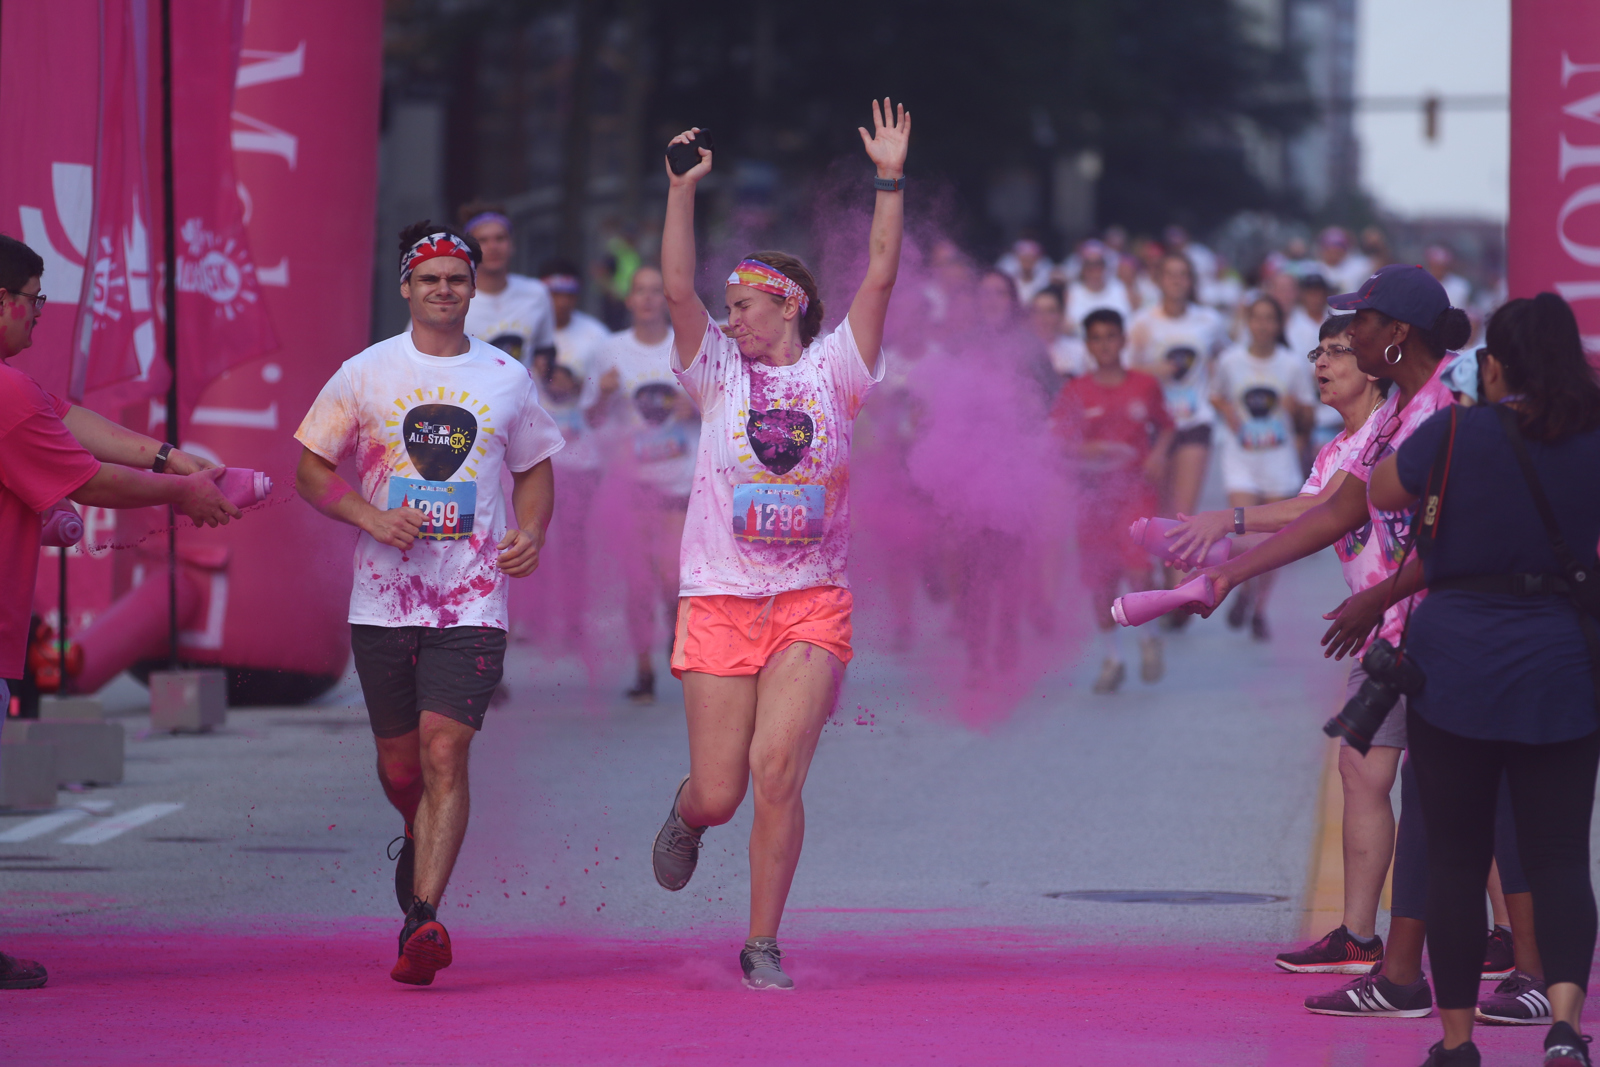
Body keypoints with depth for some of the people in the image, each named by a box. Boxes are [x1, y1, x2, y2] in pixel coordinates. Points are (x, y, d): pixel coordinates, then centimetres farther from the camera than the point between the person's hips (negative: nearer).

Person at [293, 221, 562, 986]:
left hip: (473, 600, -1)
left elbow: (534, 469, 19)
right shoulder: (366, 374, 3)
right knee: (398, 760, 12)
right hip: (384, 599, 1)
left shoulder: (507, 378, 7)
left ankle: (422, 918, -21)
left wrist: (530, 534, -2)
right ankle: (422, 840, 46)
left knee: (444, 752, -16)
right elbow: (311, 470, 6)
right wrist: (371, 517, -11)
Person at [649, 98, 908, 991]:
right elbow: (678, 289, -4)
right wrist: (683, 193, -13)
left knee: (778, 772, -14)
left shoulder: (833, 368, 6)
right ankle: (686, 816, 40)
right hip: (721, 601, 1)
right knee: (719, 790, 1)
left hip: (813, 604, -1)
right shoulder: (720, 370, 7)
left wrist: (891, 181, -6)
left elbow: (880, 279, -1)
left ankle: (763, 945, -2)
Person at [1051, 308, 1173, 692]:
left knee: (1137, 568, -17)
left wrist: (1158, 454, -3)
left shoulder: (1145, 386, 4)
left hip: (1136, 488, -1)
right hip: (1093, 489, 1)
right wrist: (1089, 450, -20)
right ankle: (1111, 658, 19)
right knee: (1099, 581, 2)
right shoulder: (1075, 392, 2)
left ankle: (1148, 638, 10)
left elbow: (1165, 426, 17)